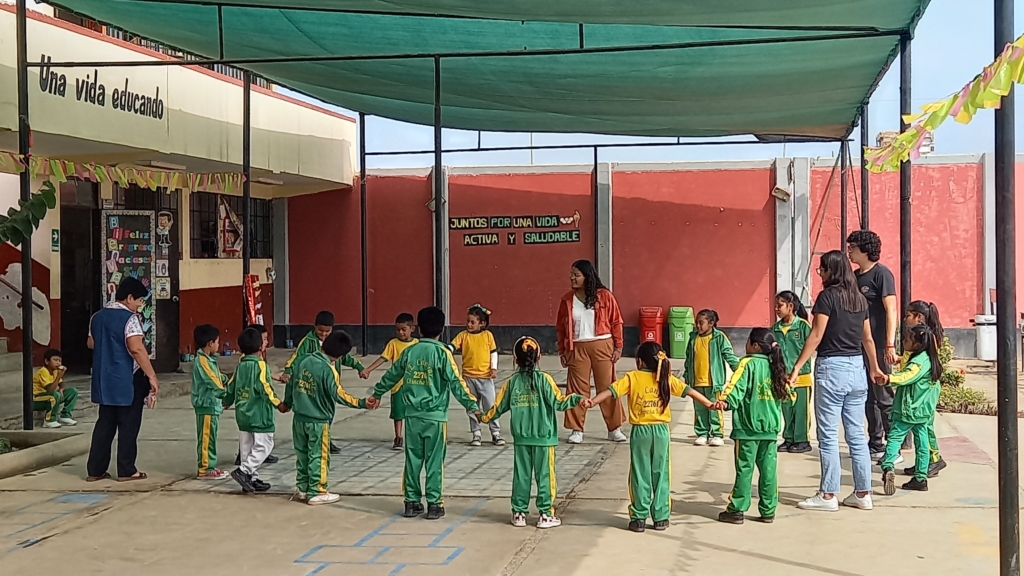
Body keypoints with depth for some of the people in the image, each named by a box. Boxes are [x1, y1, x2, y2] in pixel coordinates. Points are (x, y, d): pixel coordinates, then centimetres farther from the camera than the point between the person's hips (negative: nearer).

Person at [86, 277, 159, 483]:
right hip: (127, 380, -7)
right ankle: (126, 471, 6)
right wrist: (152, 376, -20)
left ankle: (95, 470, 12)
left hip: (105, 380, 7)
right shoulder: (130, 318, -15)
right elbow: (136, 349, -24)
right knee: (128, 426, 2)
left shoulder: (97, 317, 8)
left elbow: (91, 344, 18)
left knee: (105, 424, 12)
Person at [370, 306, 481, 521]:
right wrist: (473, 406, -9)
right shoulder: (442, 352, -8)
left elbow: (391, 375, 17)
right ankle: (434, 504, 4)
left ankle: (412, 502, 14)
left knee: (412, 460, 10)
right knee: (434, 462, 2)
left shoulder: (409, 352, 4)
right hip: (435, 417, -4)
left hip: (413, 416, 4)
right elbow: (456, 383, -12)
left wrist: (377, 393, 33)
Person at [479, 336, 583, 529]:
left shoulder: (512, 382, 1)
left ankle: (519, 513, 14)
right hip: (543, 436, -3)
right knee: (544, 475, 4)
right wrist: (576, 399, -9)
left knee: (521, 475, 10)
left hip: (521, 437, 3)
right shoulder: (543, 379, -9)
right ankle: (545, 514, 6)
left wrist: (485, 417, 25)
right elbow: (557, 402, -14)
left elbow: (499, 406, 9)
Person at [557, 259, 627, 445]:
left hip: (603, 346, -2)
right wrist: (562, 351, 6)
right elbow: (561, 327, 9)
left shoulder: (605, 296, -3)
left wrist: (618, 347, -3)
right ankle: (576, 429, 12)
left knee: (608, 388, 3)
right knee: (577, 389, 3)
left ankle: (614, 429, 14)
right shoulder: (567, 300, 4)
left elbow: (616, 322, 0)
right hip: (577, 348, 2)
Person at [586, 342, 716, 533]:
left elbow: (612, 391, -14)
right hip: (661, 431, 1)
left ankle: (639, 518, 8)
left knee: (640, 476, 5)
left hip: (640, 431, -1)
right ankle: (661, 518, 13)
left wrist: (593, 401, -19)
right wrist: (709, 404, 2)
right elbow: (689, 391, 0)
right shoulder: (667, 378, 2)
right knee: (661, 475, 9)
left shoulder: (632, 378, -3)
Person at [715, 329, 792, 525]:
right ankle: (768, 511, 11)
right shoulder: (775, 366, 9)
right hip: (770, 427, 5)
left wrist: (726, 401, -30)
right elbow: (786, 392, 18)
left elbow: (737, 386, -22)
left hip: (748, 427, -5)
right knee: (768, 469, 8)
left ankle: (737, 510, 3)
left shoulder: (748, 363, -8)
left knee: (744, 469, -1)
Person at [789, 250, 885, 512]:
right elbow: (868, 338, 18)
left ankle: (828, 495, 2)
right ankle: (862, 493, 13)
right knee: (856, 433, 10)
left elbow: (816, 336, -14)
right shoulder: (859, 299, 10)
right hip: (856, 368, 7)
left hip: (831, 368, -7)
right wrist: (874, 368, 31)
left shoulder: (827, 296, -9)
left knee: (828, 434, -1)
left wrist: (797, 367, -12)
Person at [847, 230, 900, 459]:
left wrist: (890, 345, -21)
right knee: (868, 397, 11)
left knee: (884, 397, -5)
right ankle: (876, 445, 19)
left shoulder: (881, 273, -9)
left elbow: (891, 310, -15)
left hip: (879, 345, -8)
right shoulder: (856, 276, 14)